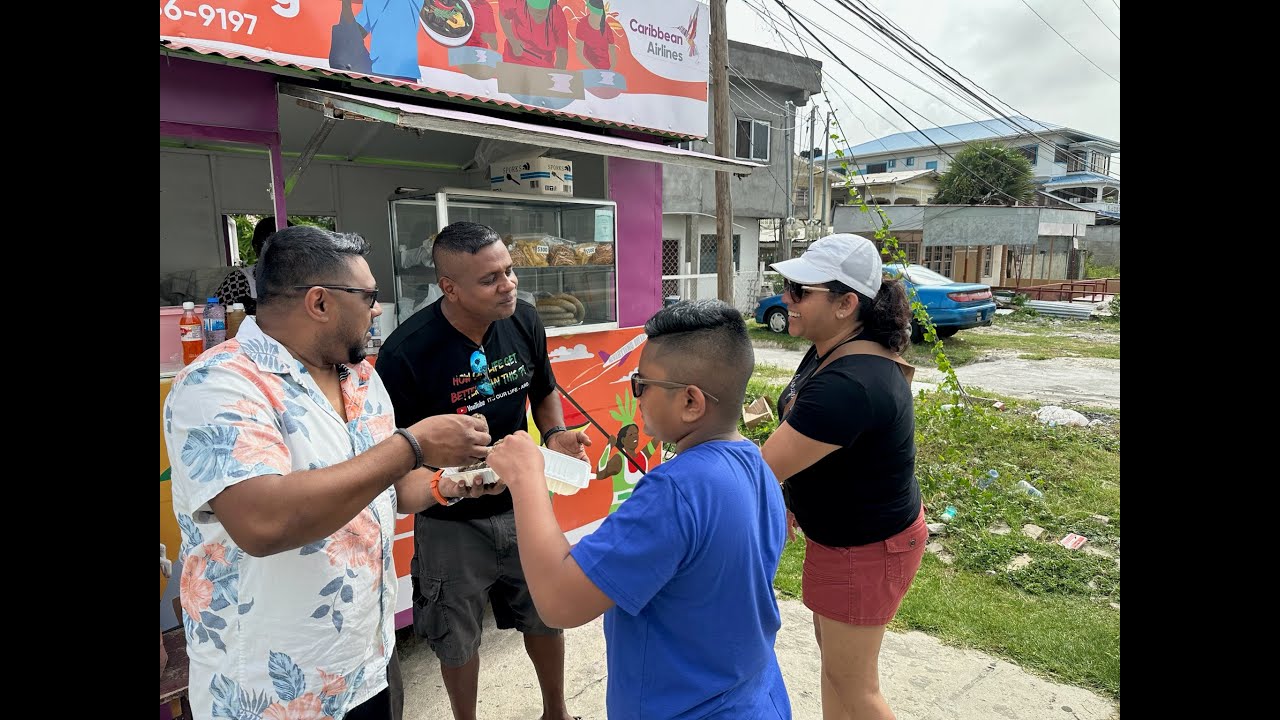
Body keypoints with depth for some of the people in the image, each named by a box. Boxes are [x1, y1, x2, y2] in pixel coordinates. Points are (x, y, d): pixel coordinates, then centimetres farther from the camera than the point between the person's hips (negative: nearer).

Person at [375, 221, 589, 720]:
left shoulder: (524, 321, -10)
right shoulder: (406, 352, -25)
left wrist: (555, 434, -11)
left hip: (521, 504, 4)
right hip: (451, 521, -4)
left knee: (547, 614, 20)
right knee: (457, 639, 18)